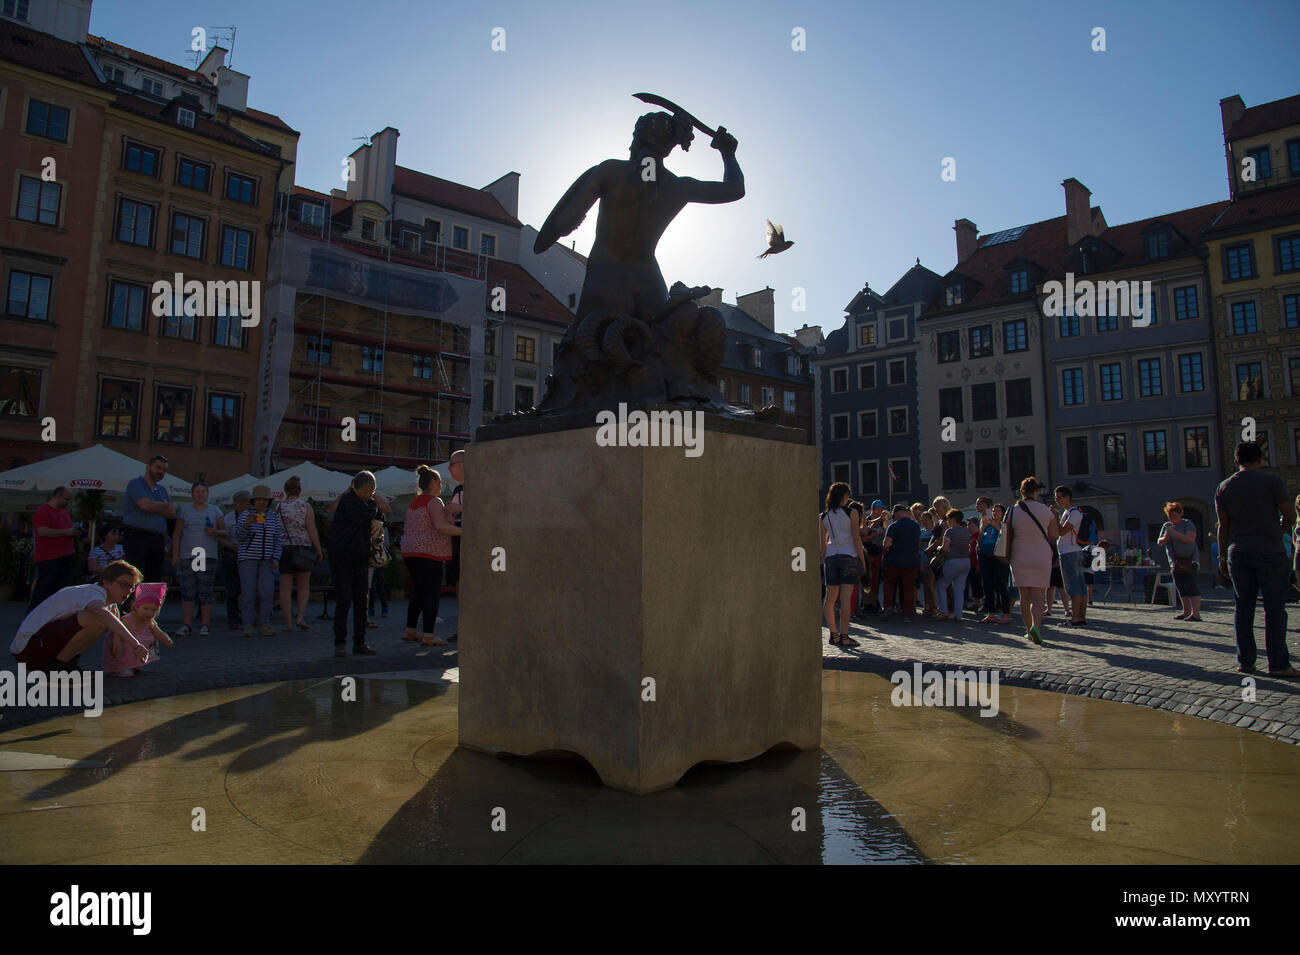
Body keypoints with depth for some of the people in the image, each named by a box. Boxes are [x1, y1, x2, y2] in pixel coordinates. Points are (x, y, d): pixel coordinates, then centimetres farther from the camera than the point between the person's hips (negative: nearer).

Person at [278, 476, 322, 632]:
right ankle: (300, 617, 1)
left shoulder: (278, 507, 0)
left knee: (285, 587, 6)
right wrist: (318, 550, 1)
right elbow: (312, 531, -7)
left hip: (283, 548, 1)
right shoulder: (306, 507, -4)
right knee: (304, 585, 14)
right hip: (304, 548, -1)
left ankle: (288, 623, 5)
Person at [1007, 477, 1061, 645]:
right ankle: (1036, 625, -22)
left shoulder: (1013, 511, -3)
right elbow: (1055, 535, 1)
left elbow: (1008, 535, 2)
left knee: (1024, 596, 10)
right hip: (1041, 558, -1)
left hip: (1019, 558, 1)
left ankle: (1029, 629, 15)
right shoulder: (1046, 510, -5)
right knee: (1038, 595, 0)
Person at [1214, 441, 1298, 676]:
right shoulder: (1272, 481, -4)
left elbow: (1223, 527, 8)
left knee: (1243, 608, 7)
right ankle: (1278, 664, 0)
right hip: (1270, 551, -3)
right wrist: (1281, 525, 17)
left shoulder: (1224, 488, 6)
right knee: (1274, 608, 0)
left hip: (1238, 553, 3)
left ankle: (1245, 661, 8)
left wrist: (1222, 556, 13)